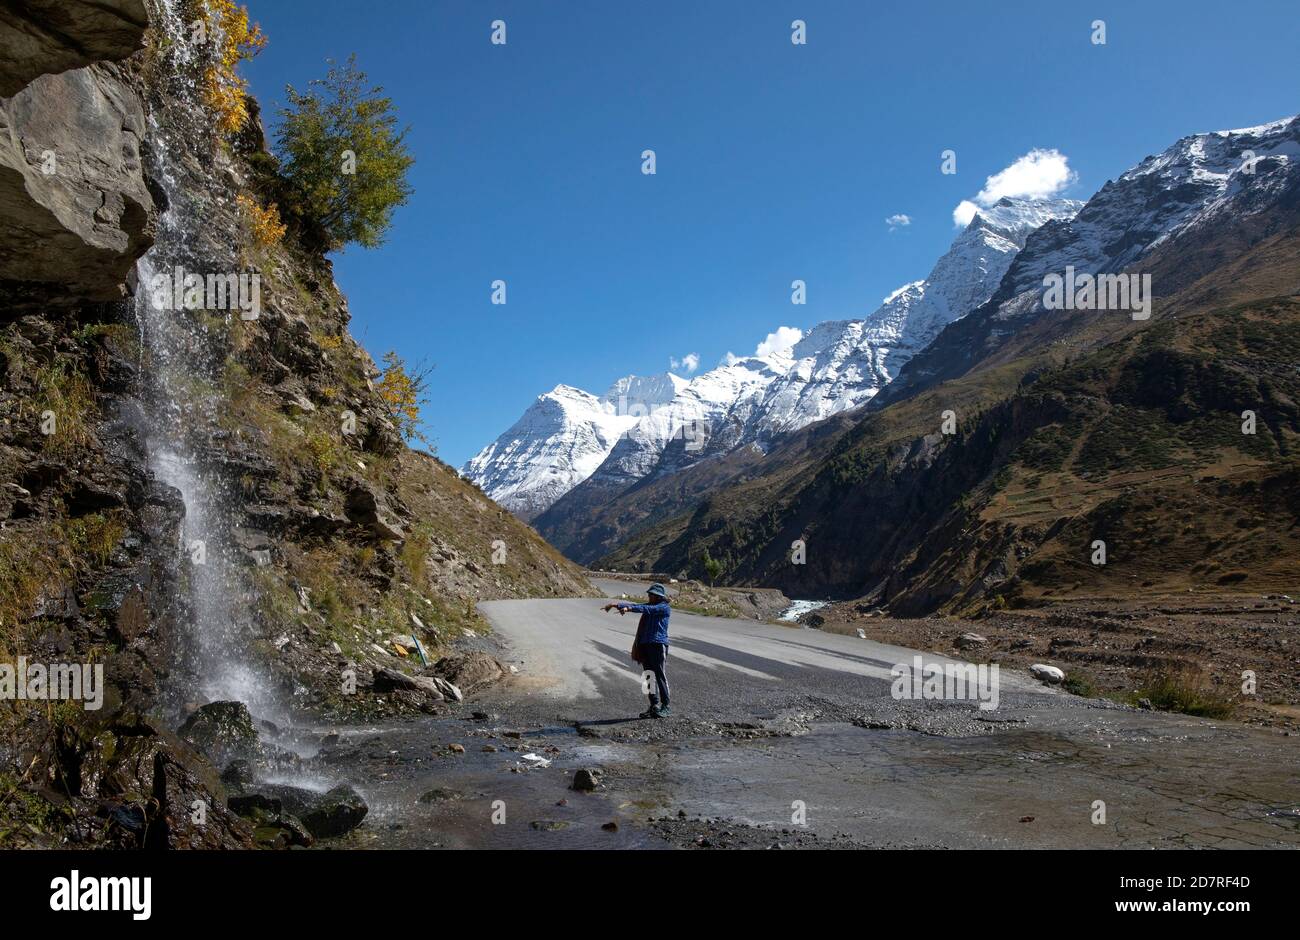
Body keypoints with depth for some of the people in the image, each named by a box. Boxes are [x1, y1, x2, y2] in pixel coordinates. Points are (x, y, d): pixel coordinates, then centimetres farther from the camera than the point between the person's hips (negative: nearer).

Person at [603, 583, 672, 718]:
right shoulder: (649, 606, 19)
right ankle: (654, 706, 12)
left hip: (658, 644, -7)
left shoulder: (665, 607, -5)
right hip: (645, 645, 7)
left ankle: (665, 707, 0)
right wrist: (616, 604, -8)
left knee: (660, 675, -7)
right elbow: (634, 605, 6)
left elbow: (647, 609, -20)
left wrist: (629, 608, -31)